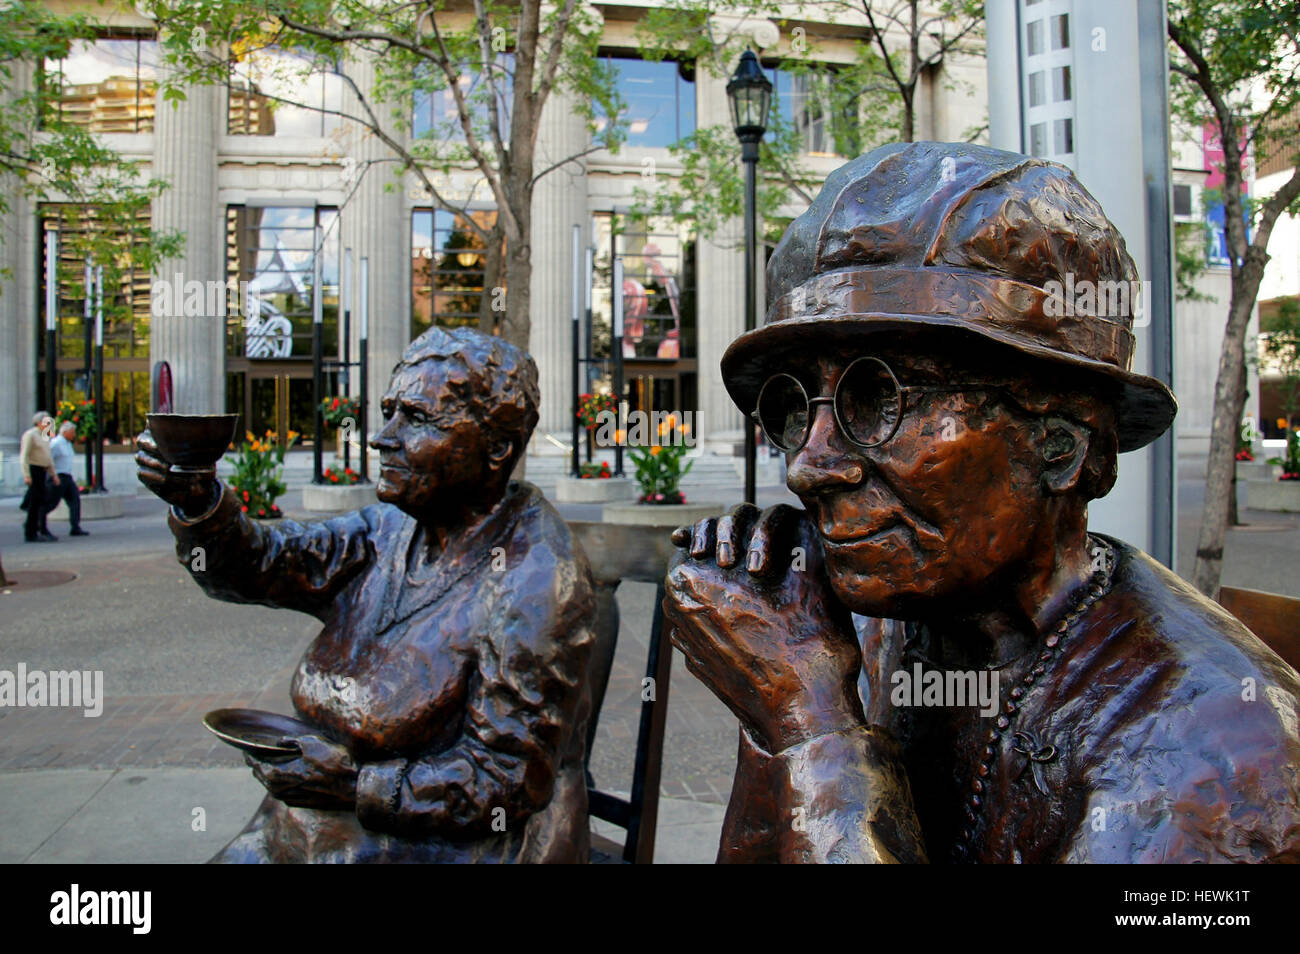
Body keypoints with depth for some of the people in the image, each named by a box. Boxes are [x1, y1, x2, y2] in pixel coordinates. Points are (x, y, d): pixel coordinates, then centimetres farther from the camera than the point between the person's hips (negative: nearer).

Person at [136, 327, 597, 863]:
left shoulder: (535, 585, -22)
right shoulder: (394, 529, 2)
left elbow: (507, 782, -19)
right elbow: (257, 566, -4)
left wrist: (354, 784, -25)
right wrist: (197, 502, -23)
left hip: (444, 846, -7)